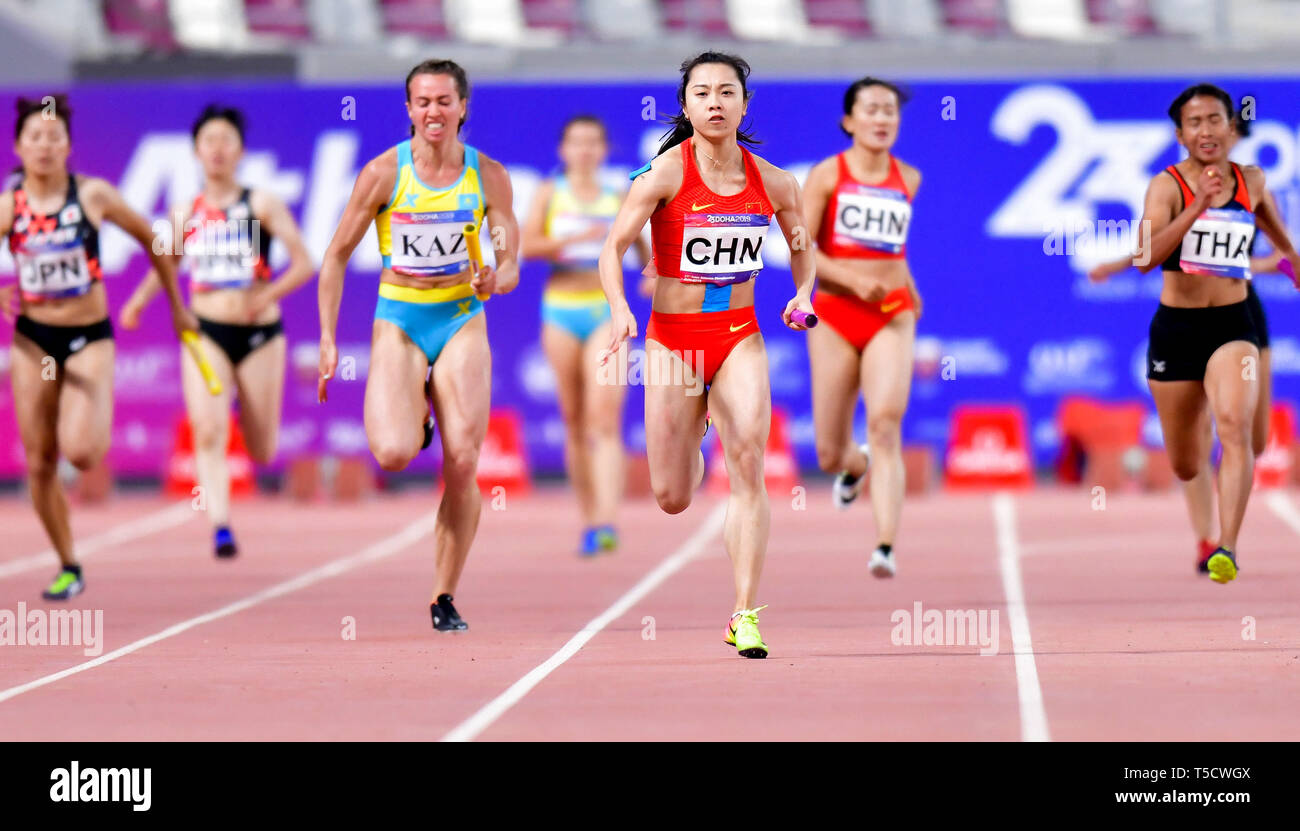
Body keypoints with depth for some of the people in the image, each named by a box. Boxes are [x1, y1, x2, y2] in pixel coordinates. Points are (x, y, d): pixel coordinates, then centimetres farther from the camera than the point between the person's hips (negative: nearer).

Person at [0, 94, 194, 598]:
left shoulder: (93, 195, -8)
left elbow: (150, 240, 6)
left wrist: (177, 307, 11)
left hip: (90, 338, -2)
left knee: (80, 452, -22)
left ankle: (100, 425, 15)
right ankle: (68, 567, 21)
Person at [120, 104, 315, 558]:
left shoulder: (262, 204, -3)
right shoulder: (185, 214, 6)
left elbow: (305, 264, -7)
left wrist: (267, 296, -22)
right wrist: (139, 299, 0)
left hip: (258, 333, -1)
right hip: (206, 333, 1)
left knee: (262, 453, 9)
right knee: (208, 432, -20)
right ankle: (221, 527, -23)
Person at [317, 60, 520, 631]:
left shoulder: (488, 175, -1)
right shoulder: (384, 172, -5)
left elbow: (511, 264, 2)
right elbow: (337, 255, 1)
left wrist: (496, 279, -23)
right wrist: (328, 339, -4)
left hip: (462, 322, 1)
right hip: (398, 320, -1)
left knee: (462, 465, -8)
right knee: (393, 455, -21)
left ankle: (445, 599, 6)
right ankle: (415, 414, 18)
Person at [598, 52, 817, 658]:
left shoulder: (773, 182, -1)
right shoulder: (665, 173, -11)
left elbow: (801, 248, 16)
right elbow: (613, 249, -12)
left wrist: (802, 294, -3)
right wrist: (620, 308, -29)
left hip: (739, 336, 1)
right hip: (672, 337, -1)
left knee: (748, 463, -19)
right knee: (672, 500, 4)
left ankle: (745, 616, -14)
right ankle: (693, 446, 45)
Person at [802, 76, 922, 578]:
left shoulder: (908, 179, 9)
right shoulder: (827, 174, -2)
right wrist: (853, 279, -20)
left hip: (891, 317, 1)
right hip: (835, 315, -1)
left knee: (886, 428, -21)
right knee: (829, 455, 6)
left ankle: (885, 549, -28)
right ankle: (856, 466, 45)